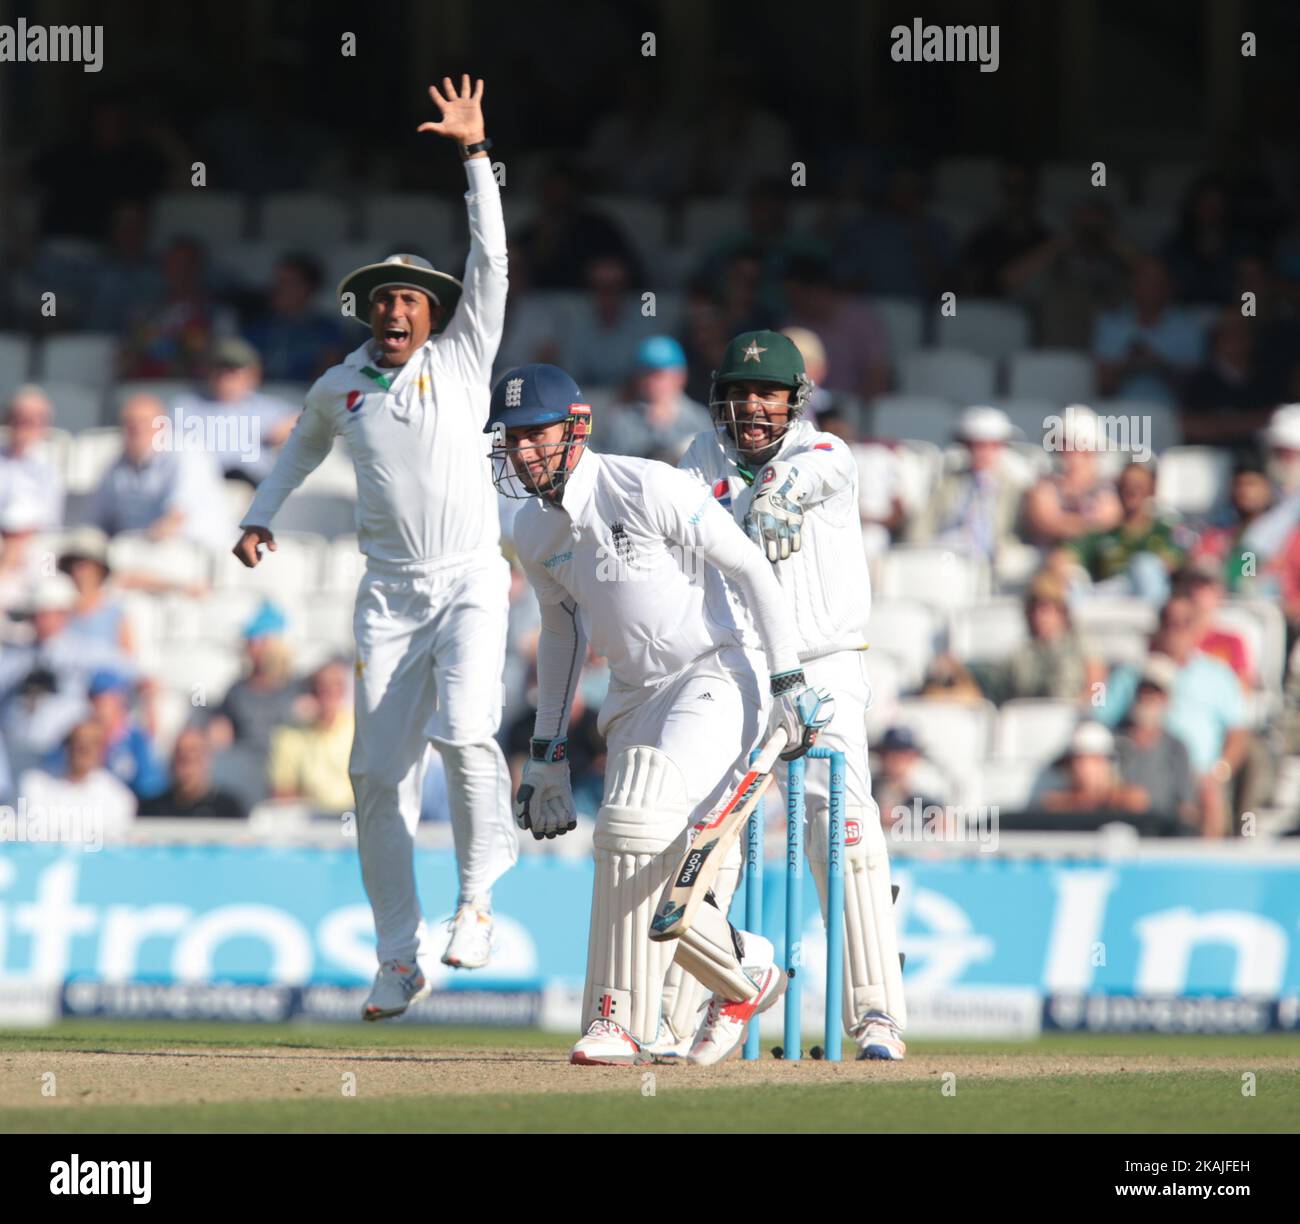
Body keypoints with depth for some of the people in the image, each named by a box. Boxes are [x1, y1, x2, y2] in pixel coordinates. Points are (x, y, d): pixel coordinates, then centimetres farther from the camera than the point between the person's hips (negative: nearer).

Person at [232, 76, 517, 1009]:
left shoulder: (463, 356, 2)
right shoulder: (340, 389, 10)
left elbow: (491, 259, -8)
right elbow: (304, 445, 31)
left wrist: (475, 153, -14)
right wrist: (261, 517, 21)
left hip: (472, 582, -3)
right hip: (390, 595, 3)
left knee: (463, 731, -26)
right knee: (380, 770, -2)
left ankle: (480, 890, -5)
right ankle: (400, 959, 5)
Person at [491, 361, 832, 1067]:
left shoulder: (649, 489, -17)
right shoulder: (534, 530, 5)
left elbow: (751, 570, -14)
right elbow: (560, 632, 19)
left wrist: (790, 683, -16)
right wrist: (548, 753, 18)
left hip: (712, 683, -8)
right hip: (633, 699, 8)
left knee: (633, 825, -25)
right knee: (640, 875, 1)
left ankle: (620, 1020, -22)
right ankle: (745, 975, 27)